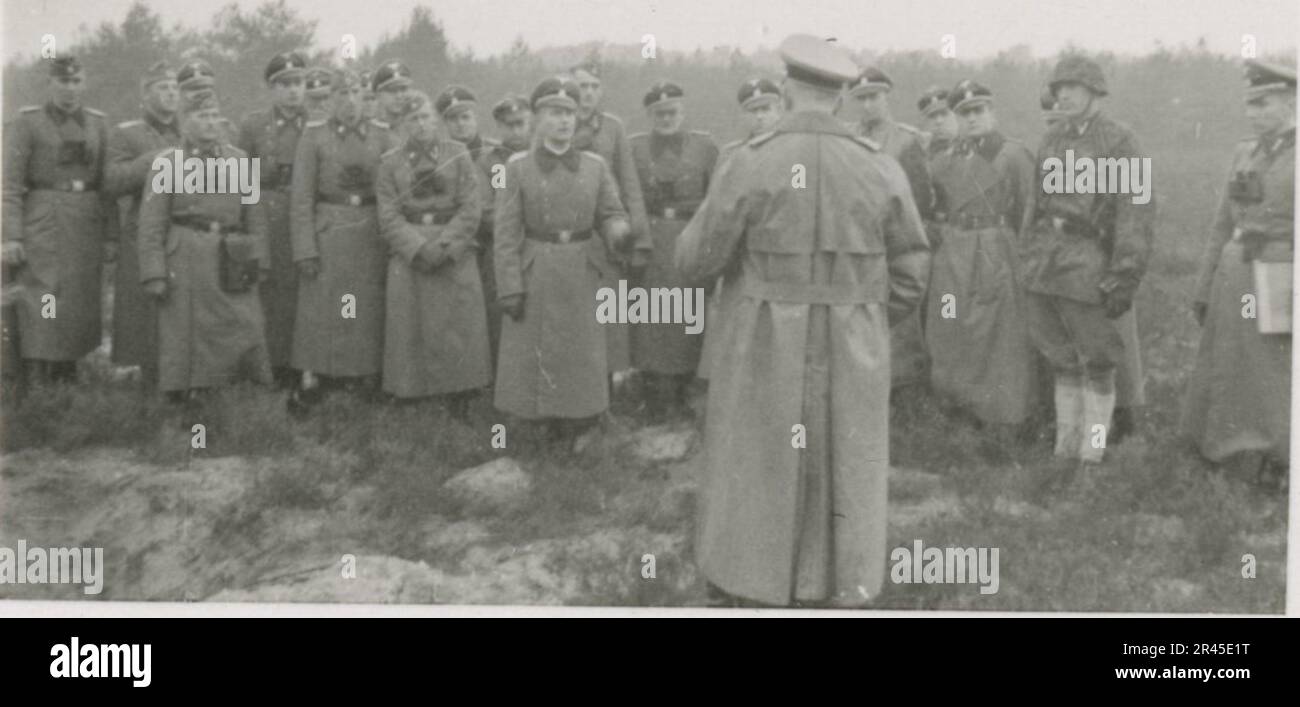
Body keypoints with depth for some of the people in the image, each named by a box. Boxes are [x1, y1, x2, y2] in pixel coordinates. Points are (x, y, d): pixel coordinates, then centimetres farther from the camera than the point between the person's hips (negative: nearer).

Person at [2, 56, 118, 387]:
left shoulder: (98, 124, 11)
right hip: (41, 229, -4)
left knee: (79, 311, 8)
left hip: (86, 230, 4)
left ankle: (68, 382, 18)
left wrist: (111, 237, 5)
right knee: (40, 310, -8)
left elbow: (108, 186, 11)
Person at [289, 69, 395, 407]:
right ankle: (310, 377, 7)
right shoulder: (313, 136, 0)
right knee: (319, 309, 0)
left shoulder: (382, 137, 6)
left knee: (370, 309, 5)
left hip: (370, 236, 2)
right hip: (327, 234, -2)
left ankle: (369, 374, 16)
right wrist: (305, 249, -9)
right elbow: (301, 197, -3)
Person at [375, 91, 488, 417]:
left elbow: (470, 210, -3)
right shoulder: (390, 163, 5)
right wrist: (419, 248, -15)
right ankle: (409, 392, 10)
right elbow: (389, 216, -1)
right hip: (409, 256, 1)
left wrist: (443, 247, -13)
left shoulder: (457, 154, 3)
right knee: (410, 327, 0)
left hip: (454, 252, -1)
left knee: (459, 326, -3)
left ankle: (459, 396, 7)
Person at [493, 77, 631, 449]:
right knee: (537, 355, 4)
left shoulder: (595, 165, 2)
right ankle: (554, 421, 22)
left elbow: (613, 215, 5)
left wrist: (618, 233, -20)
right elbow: (507, 232, -5)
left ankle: (582, 423, 22)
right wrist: (509, 288, -10)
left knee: (585, 352, 4)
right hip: (536, 275, -1)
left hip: (585, 272, 1)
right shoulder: (517, 167, -3)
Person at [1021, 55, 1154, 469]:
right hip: (1042, 266, 6)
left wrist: (1124, 279, -17)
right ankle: (1067, 453, 21)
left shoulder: (1121, 143, -7)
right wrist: (1027, 260, 14)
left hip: (1086, 264, -6)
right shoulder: (1051, 141, 13)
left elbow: (1137, 213, -11)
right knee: (1061, 362, 12)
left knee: (1097, 364, 3)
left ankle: (1092, 460, 11)